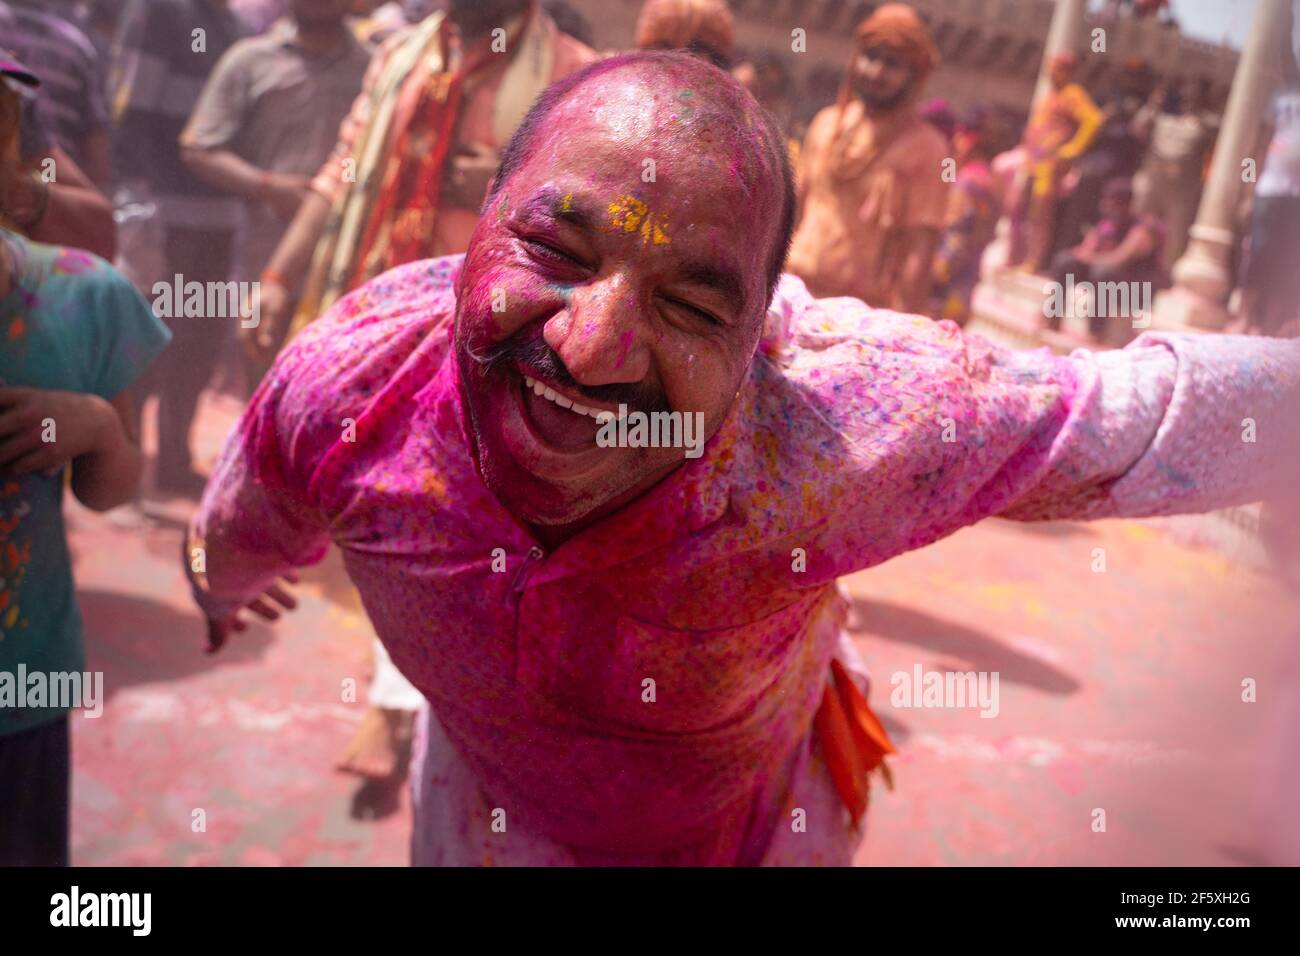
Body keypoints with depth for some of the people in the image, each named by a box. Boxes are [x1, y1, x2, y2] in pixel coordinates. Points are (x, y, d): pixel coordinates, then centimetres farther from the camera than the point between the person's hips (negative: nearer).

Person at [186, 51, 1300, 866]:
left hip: (756, 829, -1)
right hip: (481, 822, 2)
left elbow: (1153, 418, -24)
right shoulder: (346, 386, -31)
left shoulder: (840, 413, -41)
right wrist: (223, 581, 16)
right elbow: (245, 526, -5)